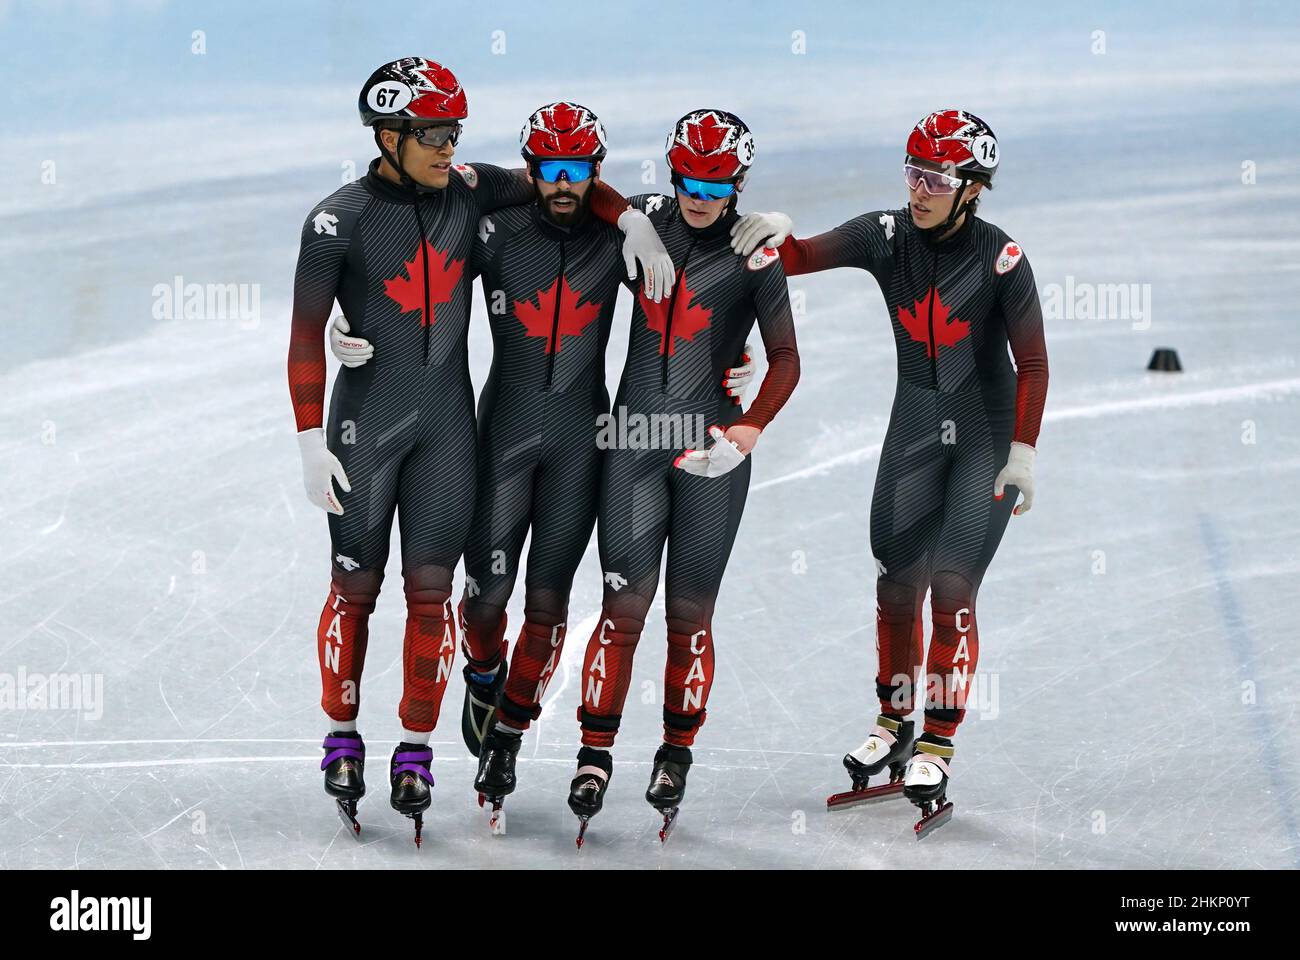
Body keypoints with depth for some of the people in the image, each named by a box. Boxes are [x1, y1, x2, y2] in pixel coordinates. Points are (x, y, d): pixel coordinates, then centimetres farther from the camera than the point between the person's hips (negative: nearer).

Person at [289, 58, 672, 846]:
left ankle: (417, 751, 12)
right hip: (366, 422, -3)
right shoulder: (339, 220, -10)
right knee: (356, 586, 5)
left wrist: (633, 222, -2)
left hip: (447, 424, 3)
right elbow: (307, 336, -8)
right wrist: (311, 441, -10)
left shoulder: (465, 192, 0)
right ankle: (343, 735, 22)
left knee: (431, 589, 3)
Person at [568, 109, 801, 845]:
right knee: (626, 603, -3)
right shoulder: (644, 220, 2)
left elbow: (785, 359, -2)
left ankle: (677, 756, 18)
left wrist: (749, 431, -15)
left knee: (689, 613, 4)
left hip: (711, 450, -1)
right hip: (636, 438, 1)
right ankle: (596, 755, 3)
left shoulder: (754, 252, -5)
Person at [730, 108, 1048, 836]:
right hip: (916, 425, 4)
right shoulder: (887, 236, -8)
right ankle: (894, 725, 24)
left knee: (953, 587, -10)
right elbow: (800, 259, -11)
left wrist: (1024, 451, -12)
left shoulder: (1000, 257, -17)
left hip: (988, 434, -4)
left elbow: (1032, 360, -11)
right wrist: (777, 230, -33)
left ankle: (938, 748, -3)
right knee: (897, 583, 5)